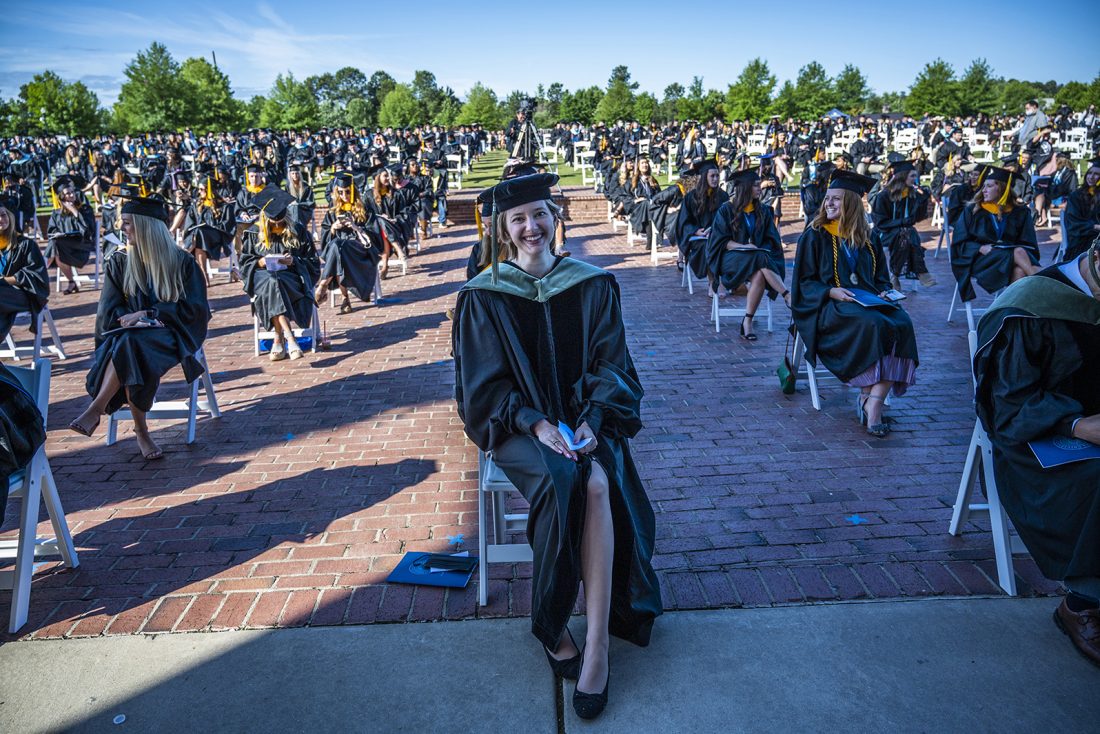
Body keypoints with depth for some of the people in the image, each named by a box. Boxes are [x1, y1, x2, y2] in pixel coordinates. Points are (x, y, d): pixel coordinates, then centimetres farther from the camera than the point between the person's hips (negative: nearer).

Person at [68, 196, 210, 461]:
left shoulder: (183, 262, 4)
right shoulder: (119, 262, 12)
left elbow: (194, 308, -1)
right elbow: (108, 311, 8)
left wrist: (148, 313, -12)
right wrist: (133, 319, -14)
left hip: (170, 332, -2)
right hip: (127, 334, 2)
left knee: (130, 344, -36)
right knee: (130, 354, -34)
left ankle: (96, 410, -34)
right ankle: (141, 431, -27)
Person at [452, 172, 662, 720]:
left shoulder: (593, 284, 6)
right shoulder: (484, 296, 1)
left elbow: (611, 365, 3)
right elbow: (484, 383, -2)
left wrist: (591, 420, -16)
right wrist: (536, 424, -18)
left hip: (585, 415, 1)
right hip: (519, 423, -1)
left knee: (598, 482, -30)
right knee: (562, 480, -32)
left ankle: (597, 642, -25)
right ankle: (552, 625, -14)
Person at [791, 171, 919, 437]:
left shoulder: (867, 238, 18)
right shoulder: (814, 235, 5)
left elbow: (881, 275, 23)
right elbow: (805, 282, 0)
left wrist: (884, 291, 0)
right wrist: (831, 291, -18)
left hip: (869, 301, 4)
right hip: (829, 306, -4)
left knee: (903, 324, -28)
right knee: (873, 325, -35)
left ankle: (873, 404, -30)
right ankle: (867, 397, -20)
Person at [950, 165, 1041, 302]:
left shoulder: (1020, 212, 14)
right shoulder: (972, 211, 10)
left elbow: (1028, 244, 12)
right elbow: (959, 244, 4)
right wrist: (981, 248, -16)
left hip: (1010, 256, 2)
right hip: (979, 260, -2)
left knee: (1020, 270, -37)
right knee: (1018, 252, -33)